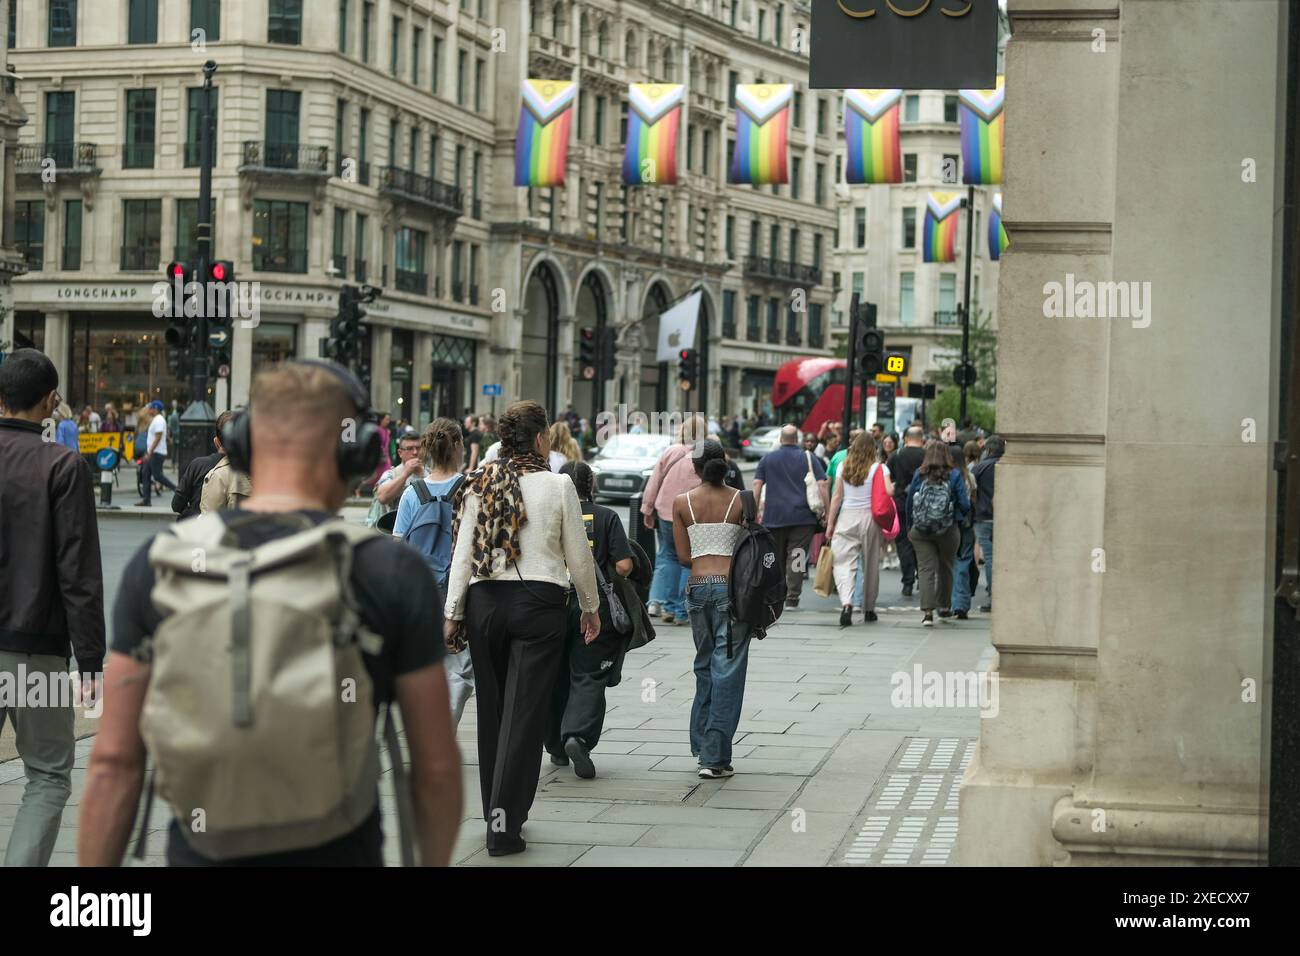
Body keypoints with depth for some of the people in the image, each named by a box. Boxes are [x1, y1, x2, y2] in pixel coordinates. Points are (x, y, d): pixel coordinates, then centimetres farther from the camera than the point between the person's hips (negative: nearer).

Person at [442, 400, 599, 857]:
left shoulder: (478, 485, 3)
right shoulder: (557, 486, -4)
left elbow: (463, 553, 2)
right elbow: (578, 556, 1)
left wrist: (453, 612, 7)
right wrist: (591, 608, 14)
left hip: (485, 601, 3)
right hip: (540, 602, -3)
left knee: (491, 708, 14)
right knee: (524, 713, -2)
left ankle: (496, 810, 23)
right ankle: (504, 823, -6)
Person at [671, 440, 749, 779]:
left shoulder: (682, 502, 3)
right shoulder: (741, 500, -1)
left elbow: (683, 557, 3)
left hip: (697, 586, 3)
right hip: (731, 586, -2)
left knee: (705, 667, 18)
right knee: (727, 671, 0)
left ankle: (703, 746, 21)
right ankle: (715, 757, -4)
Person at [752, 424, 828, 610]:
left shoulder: (767, 458, 8)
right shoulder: (809, 458, 5)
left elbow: (757, 485, 2)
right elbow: (822, 485, -2)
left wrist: (756, 510, 5)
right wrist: (825, 511, 1)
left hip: (774, 516, 1)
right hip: (803, 516, -1)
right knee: (797, 556, -3)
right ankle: (792, 597, -10)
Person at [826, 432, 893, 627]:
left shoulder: (844, 467, 3)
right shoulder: (879, 468, -4)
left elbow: (837, 496, 4)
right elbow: (889, 491, -16)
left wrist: (830, 523, 9)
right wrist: (893, 486, 8)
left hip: (846, 517, 1)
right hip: (870, 517, -1)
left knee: (844, 562, -3)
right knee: (871, 565, 13)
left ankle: (846, 603, -26)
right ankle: (869, 609, 23)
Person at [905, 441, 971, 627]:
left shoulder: (919, 475, -2)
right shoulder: (954, 475, -5)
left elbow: (910, 502, 3)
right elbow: (964, 505, -7)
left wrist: (910, 527, 15)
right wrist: (959, 516, 16)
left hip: (921, 532, 0)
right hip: (948, 531, 0)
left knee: (926, 569, -2)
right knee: (945, 568, 17)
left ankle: (927, 611, -13)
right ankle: (944, 605, 30)